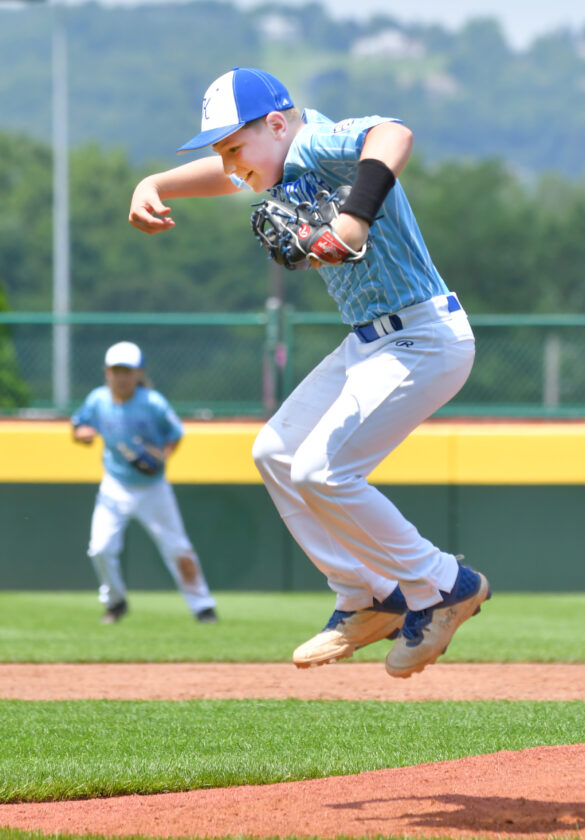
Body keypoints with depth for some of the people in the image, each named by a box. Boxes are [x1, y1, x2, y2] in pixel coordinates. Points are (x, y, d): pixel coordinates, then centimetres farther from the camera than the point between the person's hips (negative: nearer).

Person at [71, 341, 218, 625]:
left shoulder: (153, 403, -16)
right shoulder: (98, 400, -8)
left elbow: (175, 436, -4)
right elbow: (78, 428, 4)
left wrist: (162, 455, -23)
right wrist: (82, 433, -19)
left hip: (152, 489, -2)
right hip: (115, 487, 2)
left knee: (177, 548, 0)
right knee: (101, 548, -8)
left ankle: (202, 605, 13)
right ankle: (115, 602, 17)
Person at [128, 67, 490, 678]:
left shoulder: (323, 145, -20)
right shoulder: (282, 170, 9)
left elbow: (393, 135, -42)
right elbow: (222, 173, 29)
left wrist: (356, 218, -57)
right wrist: (153, 186, 9)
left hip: (426, 340, -11)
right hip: (368, 345, 11)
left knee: (320, 472, -17)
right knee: (276, 454, 15)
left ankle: (444, 587, -1)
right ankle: (371, 600, 18)